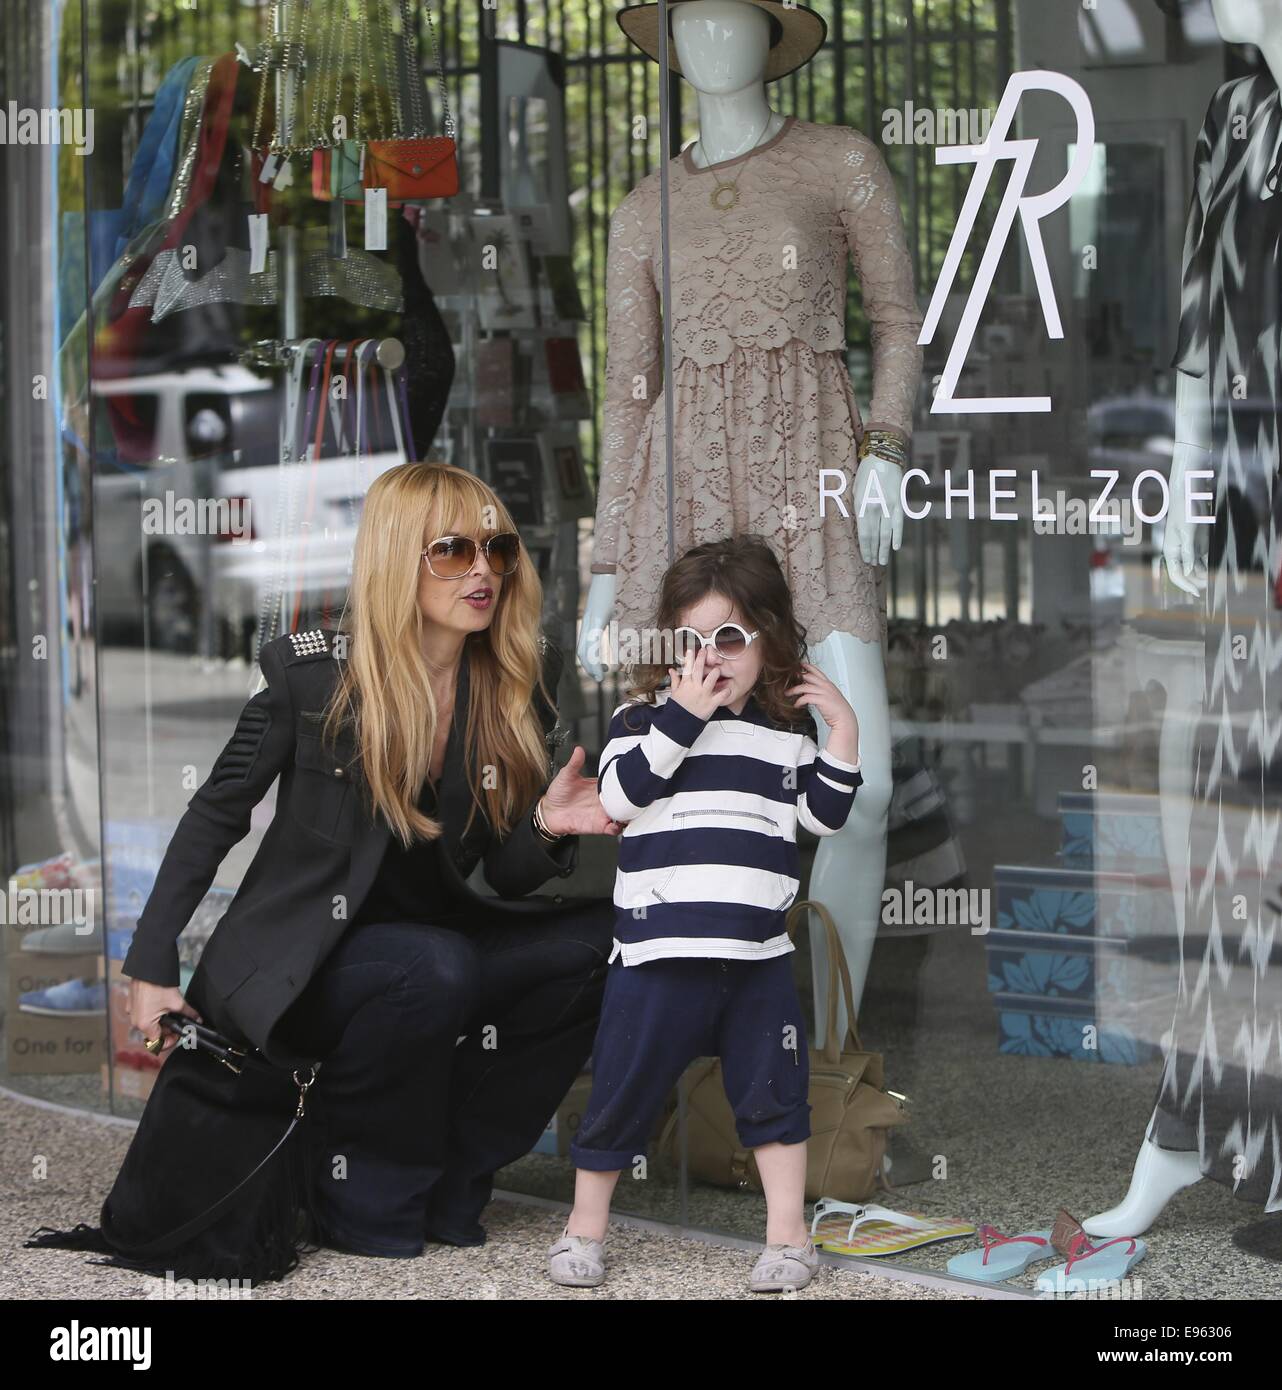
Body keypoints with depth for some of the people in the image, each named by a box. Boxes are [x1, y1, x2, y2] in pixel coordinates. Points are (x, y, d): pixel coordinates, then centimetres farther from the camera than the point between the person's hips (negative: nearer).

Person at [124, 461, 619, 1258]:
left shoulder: (519, 681, -1)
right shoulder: (312, 670, -13)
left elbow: (506, 875, 2)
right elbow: (216, 815, -3)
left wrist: (545, 827, -21)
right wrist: (152, 965, -6)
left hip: (430, 941, 5)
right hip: (298, 963, -5)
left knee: (601, 939, -18)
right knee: (435, 967, -35)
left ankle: (453, 1168, -5)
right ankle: (360, 1191, -12)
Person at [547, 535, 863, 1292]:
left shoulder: (786, 728, 10)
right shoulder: (645, 715, 0)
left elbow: (824, 814, 9)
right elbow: (621, 795, -15)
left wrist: (844, 730, 0)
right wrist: (683, 716, -19)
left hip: (758, 954, 3)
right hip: (659, 948, -3)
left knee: (774, 1090, 8)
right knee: (624, 1087, 5)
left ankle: (789, 1232, 18)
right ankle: (586, 1224, 20)